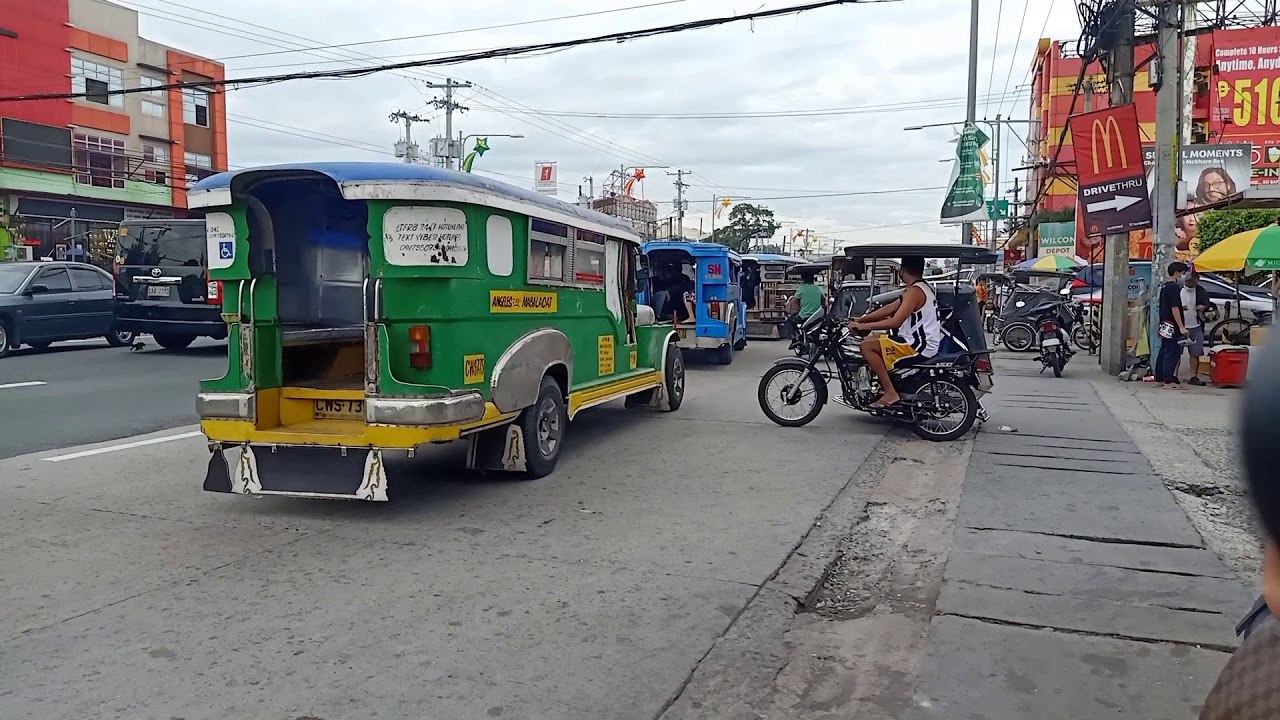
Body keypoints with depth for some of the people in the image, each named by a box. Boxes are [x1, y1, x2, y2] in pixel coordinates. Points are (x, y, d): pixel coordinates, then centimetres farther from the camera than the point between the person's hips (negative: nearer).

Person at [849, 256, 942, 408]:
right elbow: (890, 308, 15)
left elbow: (895, 322, -26)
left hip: (919, 347, -10)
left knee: (867, 346, -16)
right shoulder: (922, 287, 14)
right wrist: (861, 319, 10)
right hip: (917, 341, 10)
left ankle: (890, 393, -17)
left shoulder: (915, 291, -18)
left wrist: (863, 326, -19)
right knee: (868, 340, 16)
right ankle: (882, 387, 18)